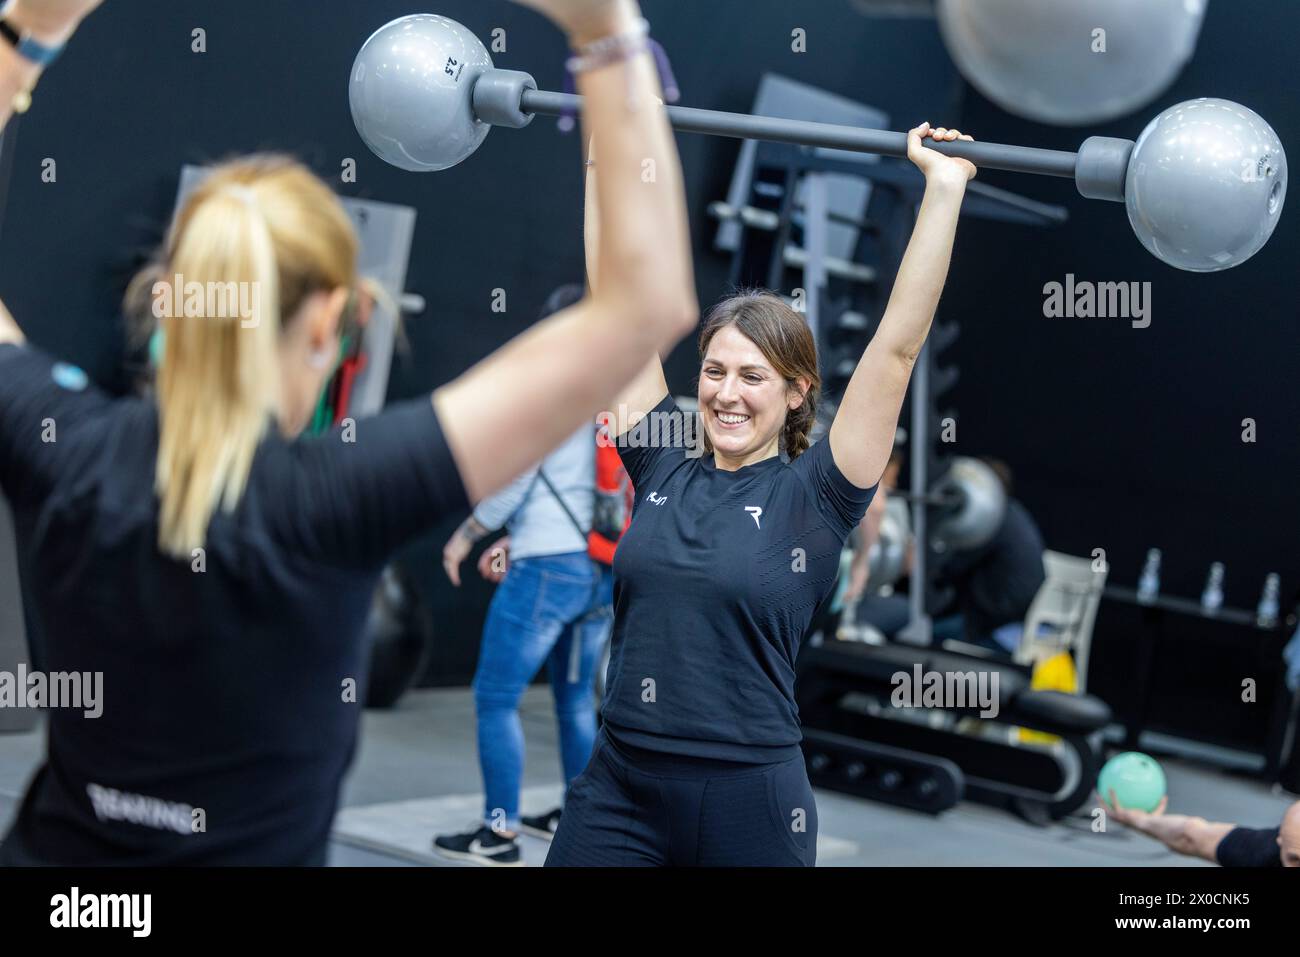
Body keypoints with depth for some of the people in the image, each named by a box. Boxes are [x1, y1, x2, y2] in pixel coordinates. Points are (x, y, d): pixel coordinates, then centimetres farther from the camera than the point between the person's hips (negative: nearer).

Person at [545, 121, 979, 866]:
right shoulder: (662, 467, 5)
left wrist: (945, 190, -8)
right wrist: (606, 161, 13)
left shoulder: (813, 497, -3)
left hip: (749, 801, -3)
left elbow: (899, 344, -8)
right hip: (619, 788, 3)